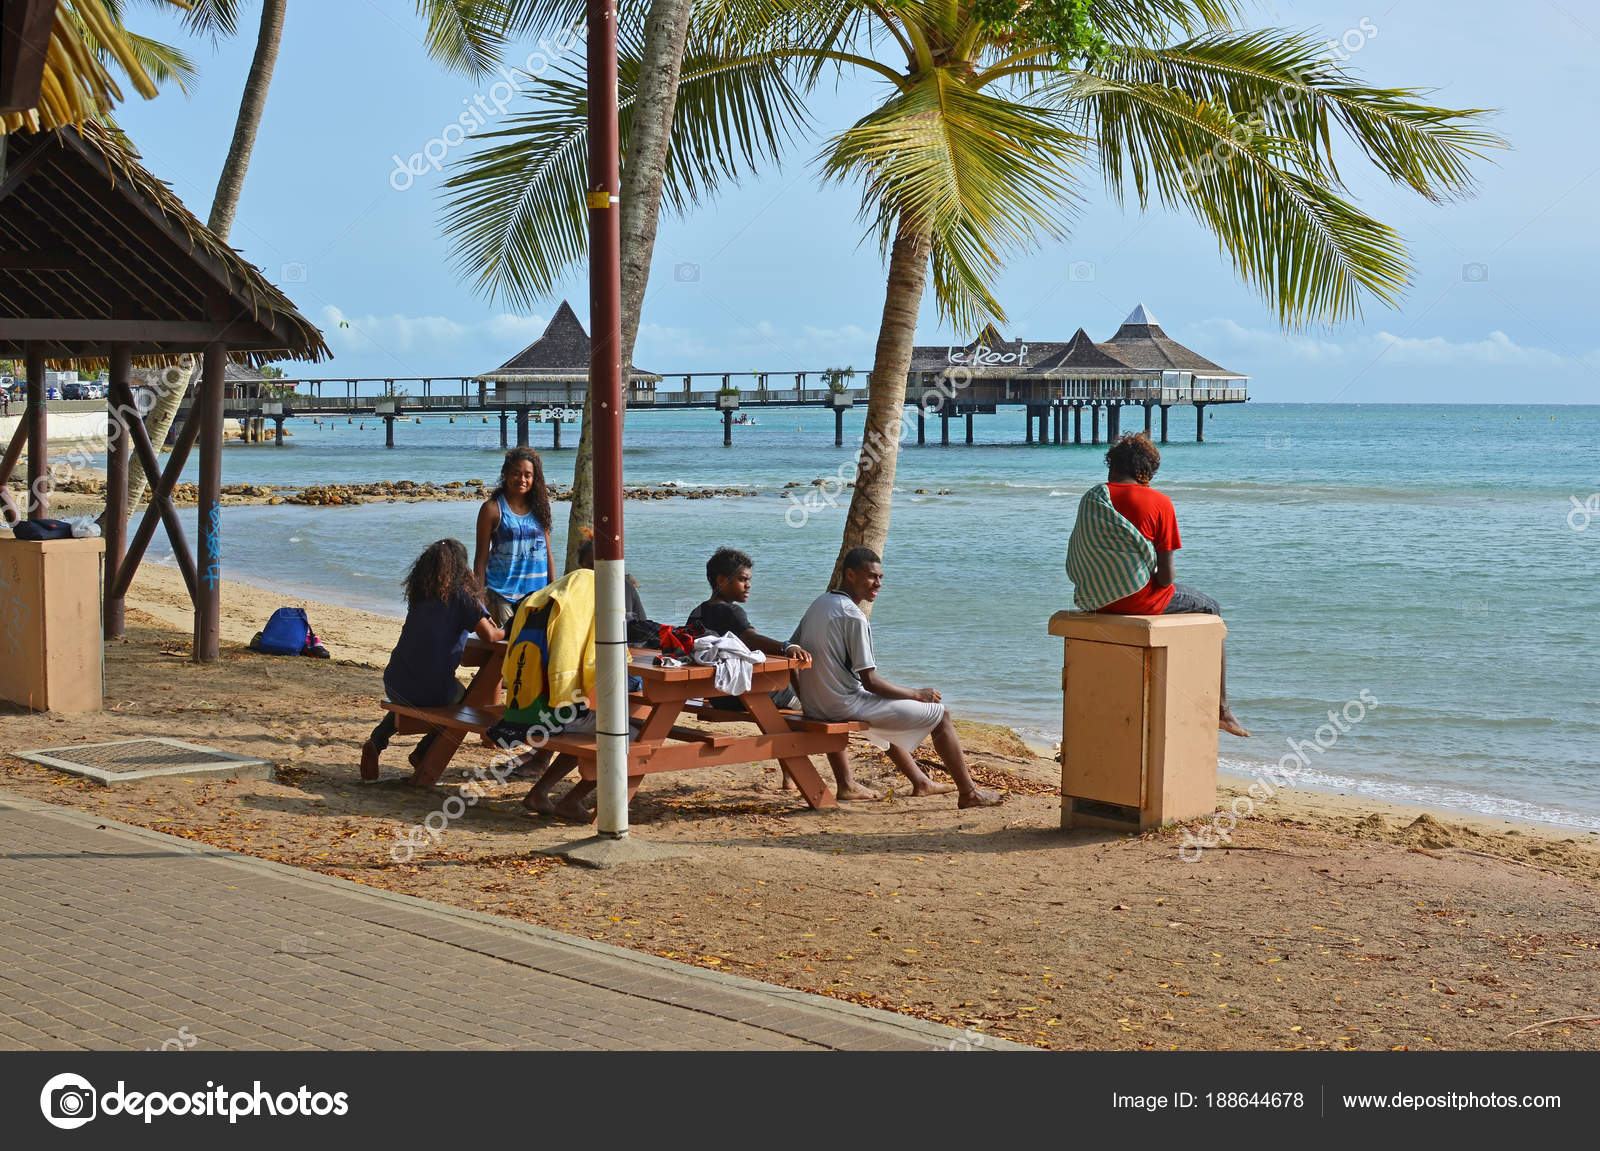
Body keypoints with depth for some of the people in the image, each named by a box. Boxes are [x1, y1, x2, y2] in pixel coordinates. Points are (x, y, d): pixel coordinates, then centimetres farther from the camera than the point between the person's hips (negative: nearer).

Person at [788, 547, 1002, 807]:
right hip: (846, 707, -9)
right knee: (940, 715, 1)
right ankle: (969, 793, 9)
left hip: (815, 706, 9)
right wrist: (916, 694, -6)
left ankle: (920, 782, 45)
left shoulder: (817, 606, 8)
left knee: (890, 714, 37)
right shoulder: (853, 616, -19)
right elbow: (870, 681, -19)